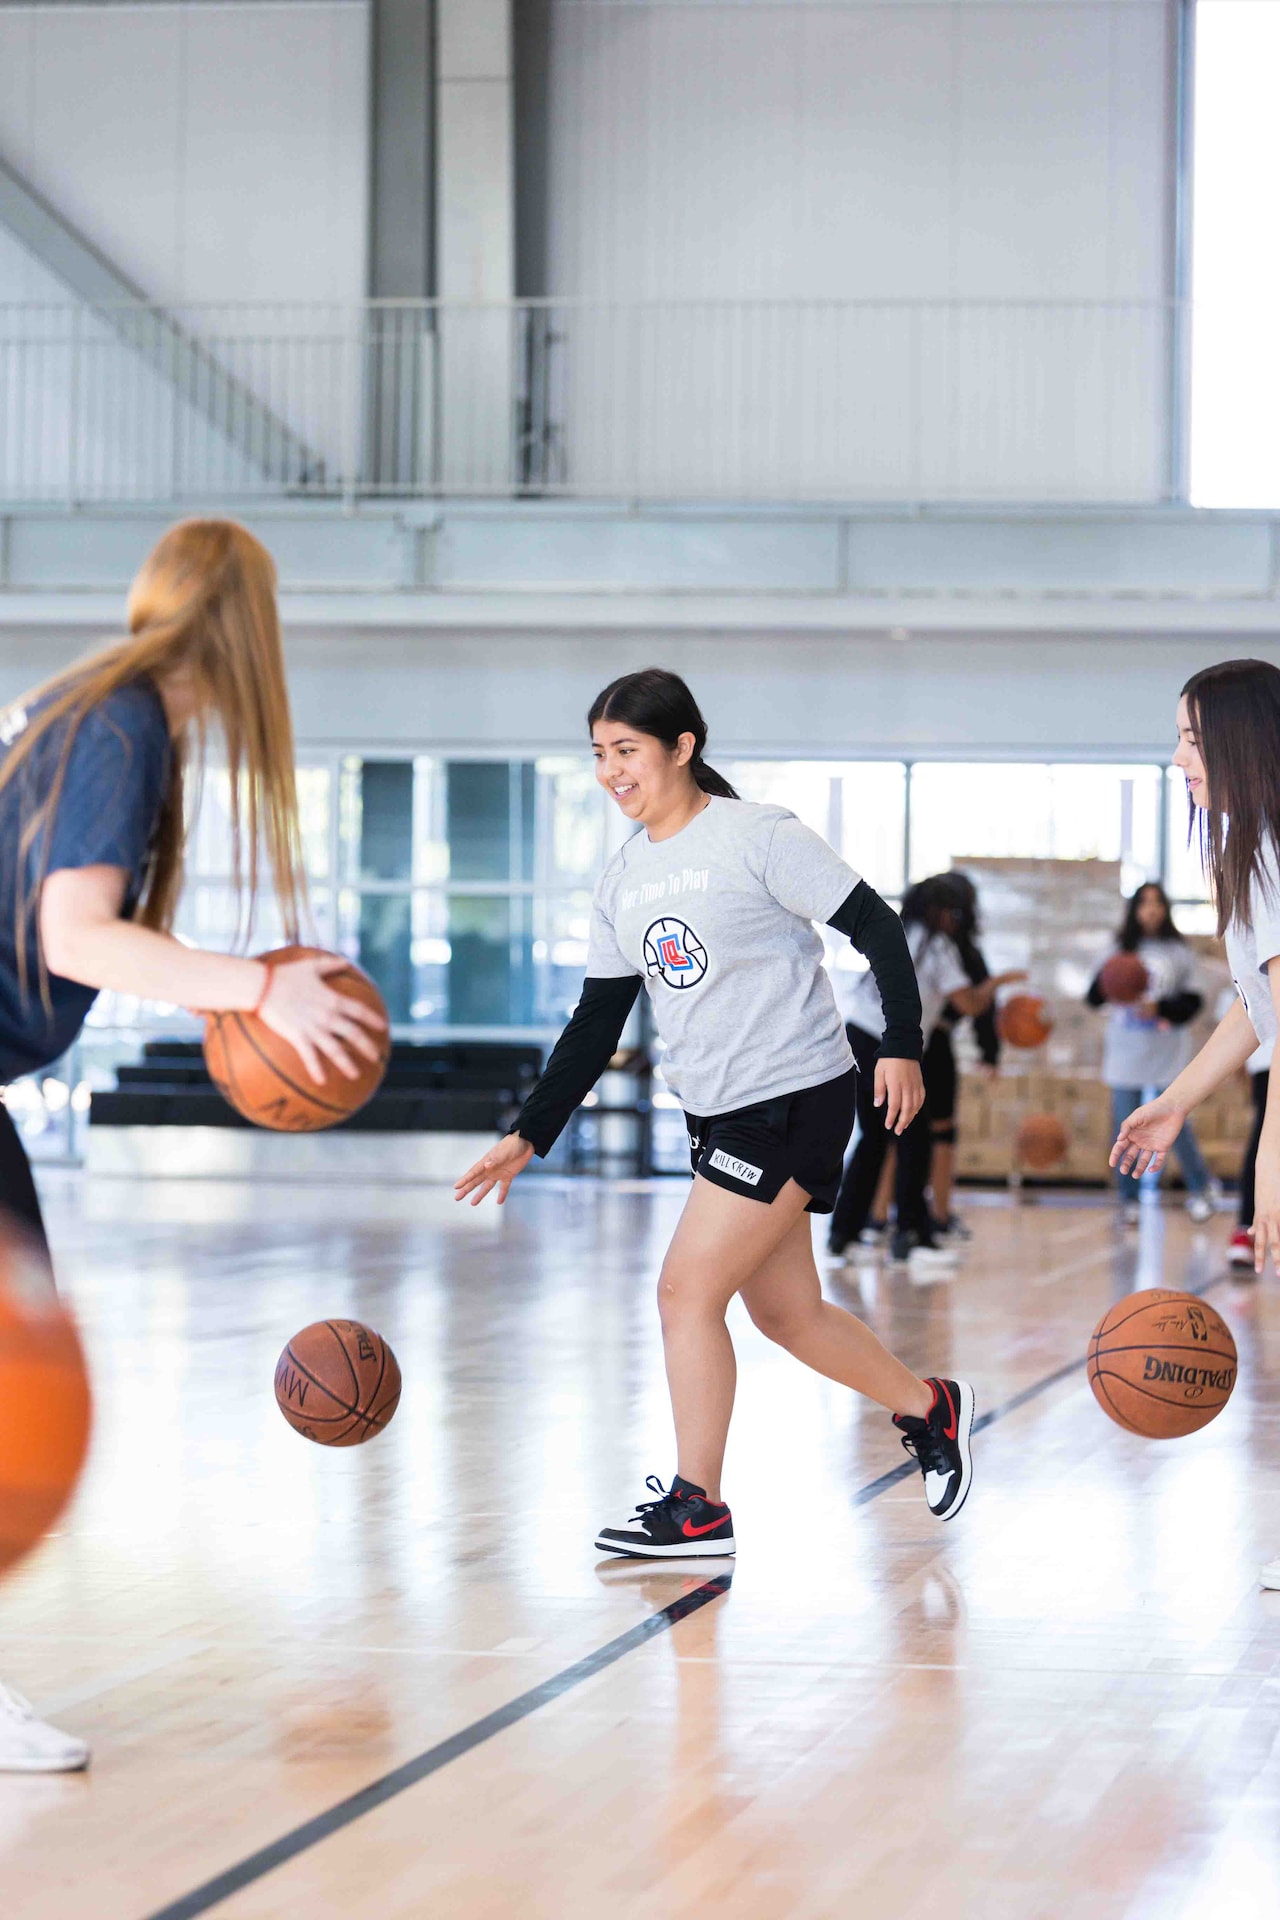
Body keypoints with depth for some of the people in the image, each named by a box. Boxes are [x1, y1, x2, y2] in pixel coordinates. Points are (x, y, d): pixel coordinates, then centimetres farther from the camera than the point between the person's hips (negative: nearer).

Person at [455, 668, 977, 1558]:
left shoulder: (756, 836, -11)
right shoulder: (624, 880, 9)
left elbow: (877, 926, -11)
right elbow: (598, 1021, 12)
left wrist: (901, 1046, -19)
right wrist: (530, 1135, 5)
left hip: (795, 1100, -8)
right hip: (721, 1114, 8)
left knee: (687, 1289, -10)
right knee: (785, 1312, 13)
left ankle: (697, 1506, 0)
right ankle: (930, 1409, 35)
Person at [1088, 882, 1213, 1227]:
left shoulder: (1178, 953, 4)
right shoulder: (1120, 950, 5)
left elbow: (1192, 1002, 4)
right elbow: (1094, 998, 0)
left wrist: (1159, 1007, -12)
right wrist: (1105, 977, -20)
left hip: (1168, 1056, -1)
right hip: (1126, 1053, 1)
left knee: (1177, 1125, -5)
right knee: (1126, 1128, 1)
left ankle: (1199, 1192, 11)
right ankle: (1129, 1199, 11)